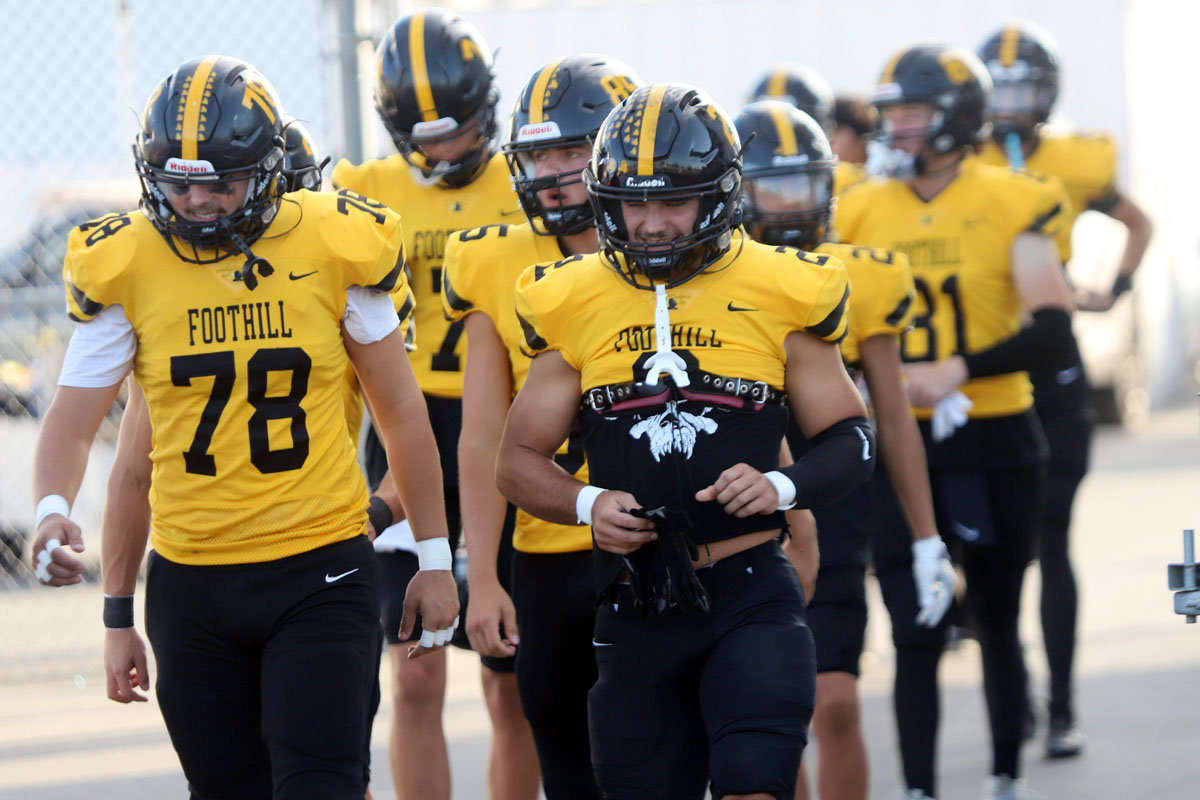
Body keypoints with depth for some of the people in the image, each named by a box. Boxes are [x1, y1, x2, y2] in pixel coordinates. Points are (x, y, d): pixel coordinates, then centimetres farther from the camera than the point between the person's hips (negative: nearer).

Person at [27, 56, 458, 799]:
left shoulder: (334, 249, -5)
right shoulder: (127, 268, -4)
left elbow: (402, 412, 5)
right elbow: (74, 419, 2)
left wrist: (436, 558, 9)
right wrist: (53, 510, -19)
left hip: (322, 569, -2)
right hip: (190, 577, 2)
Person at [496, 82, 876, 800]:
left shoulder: (778, 296, 0)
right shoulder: (574, 306, 5)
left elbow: (852, 439, 6)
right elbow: (519, 461, 11)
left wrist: (783, 487, -14)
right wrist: (587, 504, -9)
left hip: (750, 598, -3)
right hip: (636, 603, 3)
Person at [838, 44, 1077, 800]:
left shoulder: (1010, 206, -8)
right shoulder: (861, 213, 2)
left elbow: (1052, 335, -17)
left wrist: (956, 371, -27)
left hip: (996, 440, -1)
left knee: (997, 622, 13)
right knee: (915, 632, -5)